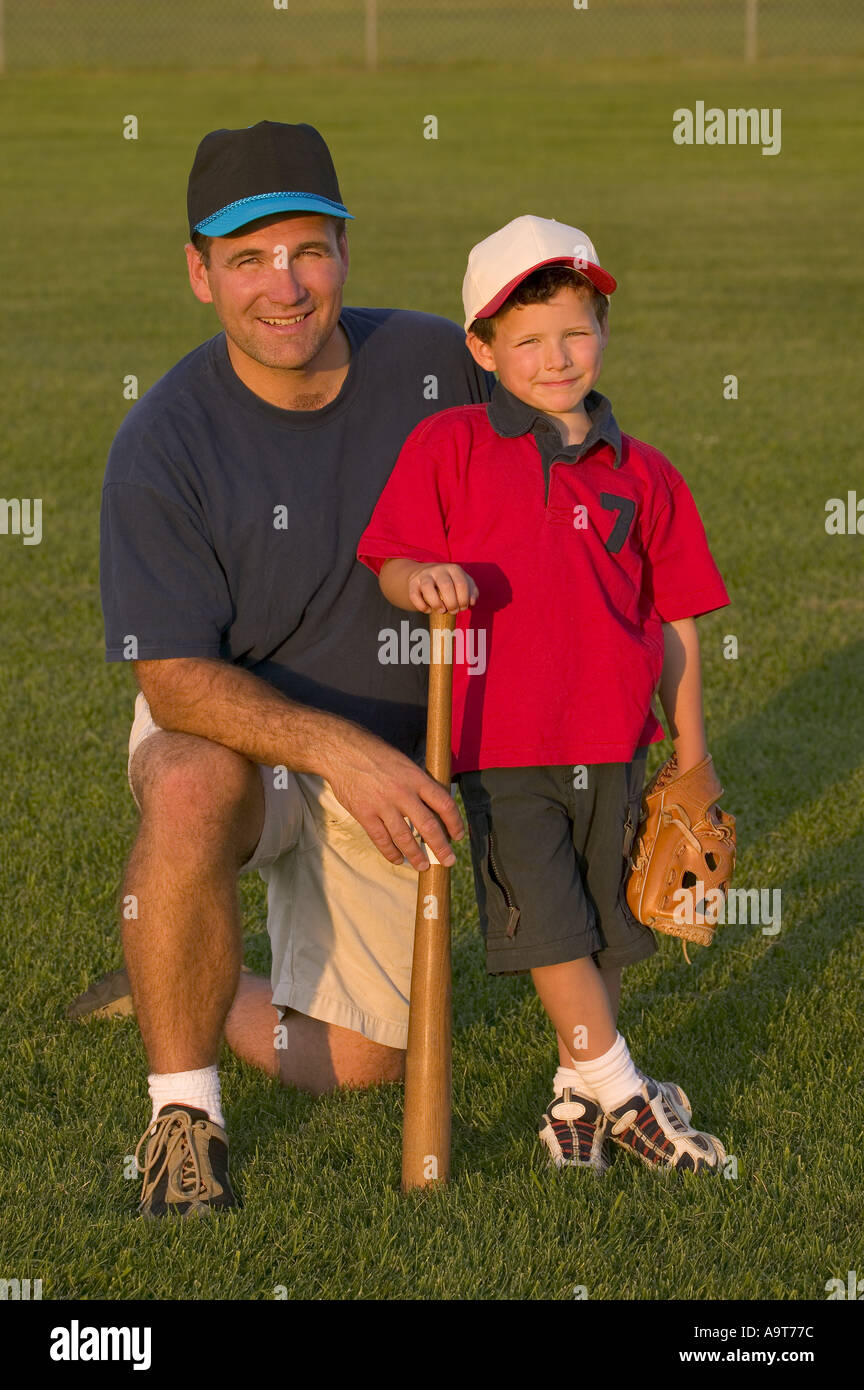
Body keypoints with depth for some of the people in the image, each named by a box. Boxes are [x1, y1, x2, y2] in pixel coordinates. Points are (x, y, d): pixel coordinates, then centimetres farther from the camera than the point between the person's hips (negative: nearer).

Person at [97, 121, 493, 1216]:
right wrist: (339, 748, -41)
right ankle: (182, 1115, -25)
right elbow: (177, 680, -26)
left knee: (355, 1063, 2)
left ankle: (182, 991, 32)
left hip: (391, 766, 4)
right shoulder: (160, 446, -23)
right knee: (194, 791, -41)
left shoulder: (435, 364, -13)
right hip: (225, 731, -4)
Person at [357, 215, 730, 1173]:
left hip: (613, 744, 3)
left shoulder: (643, 475, 6)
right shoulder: (448, 447, -1)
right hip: (498, 744, -3)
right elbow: (391, 560, 0)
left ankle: (578, 1095, 25)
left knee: (607, 929, 9)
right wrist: (418, 578, -24)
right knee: (548, 923, -7)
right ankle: (623, 1095, 4)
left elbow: (674, 618, 10)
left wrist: (689, 747, 10)